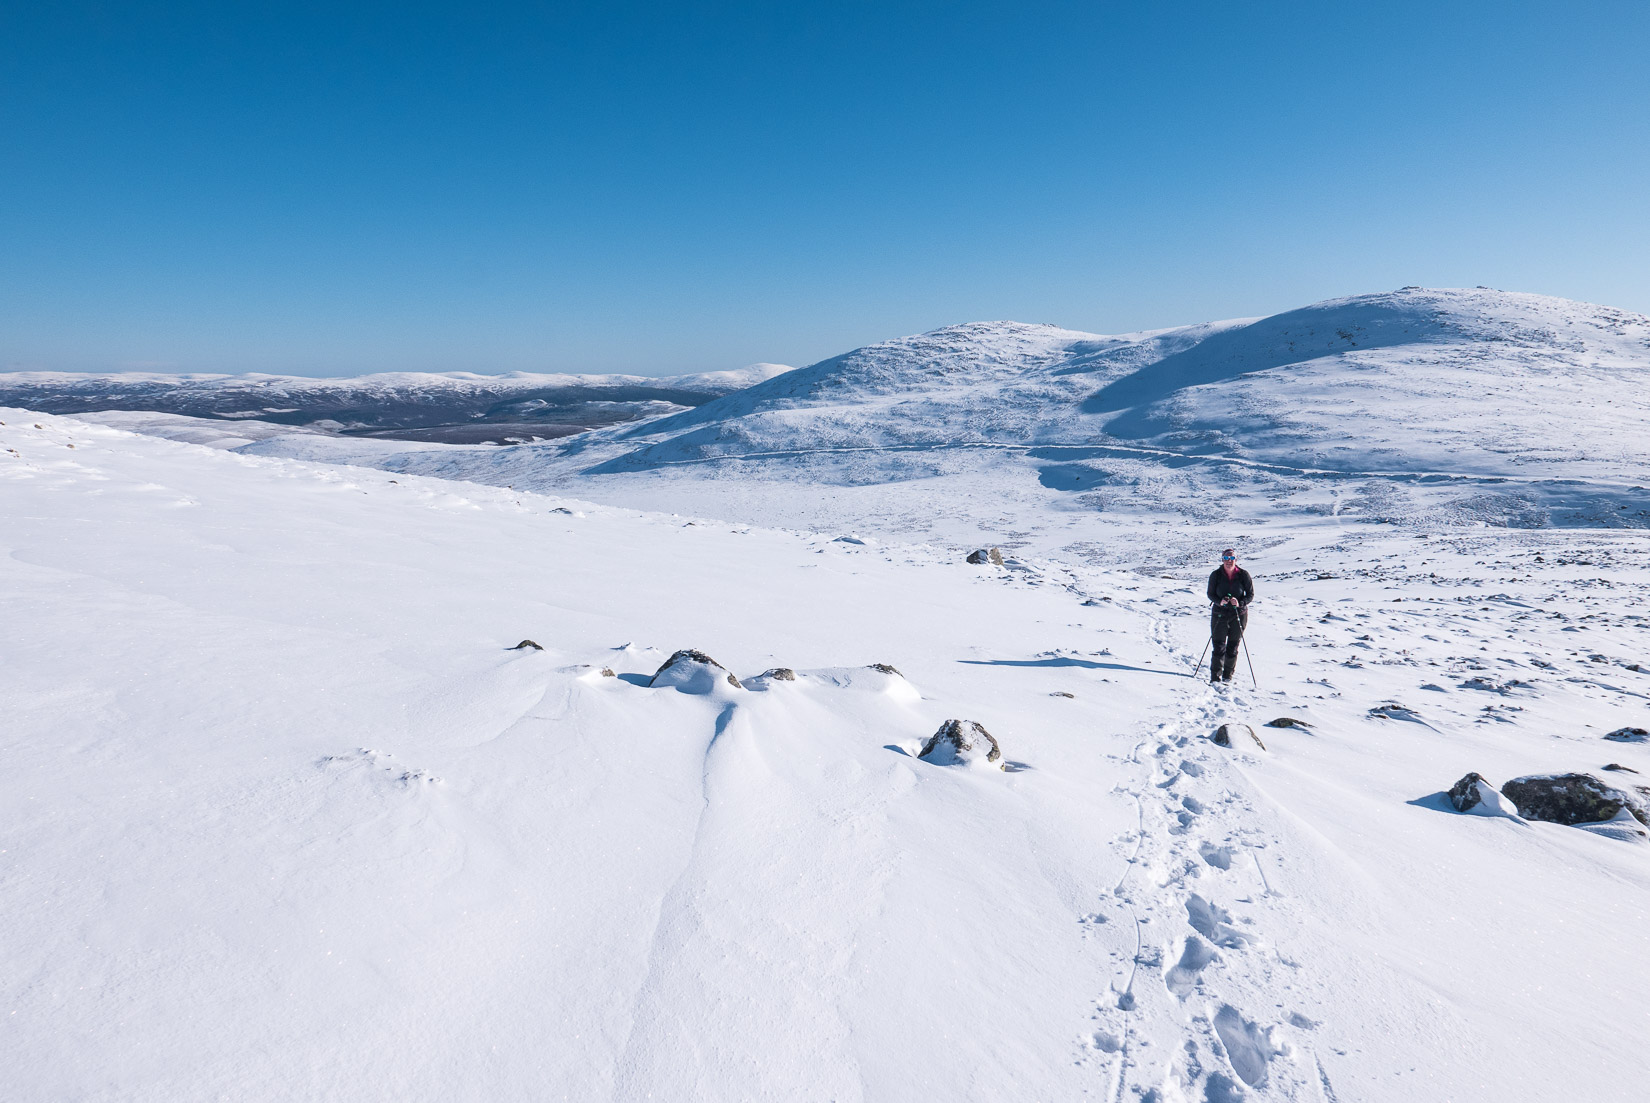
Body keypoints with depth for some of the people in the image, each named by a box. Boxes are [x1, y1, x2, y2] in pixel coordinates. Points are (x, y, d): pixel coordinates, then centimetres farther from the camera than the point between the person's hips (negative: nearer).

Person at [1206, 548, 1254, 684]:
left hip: (1239, 615, 1)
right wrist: (1219, 601, -18)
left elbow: (1251, 595, 0)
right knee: (1218, 646, -7)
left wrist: (1240, 603, -19)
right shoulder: (1216, 575, -5)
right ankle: (1215, 677, -4)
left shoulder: (1243, 575, -5)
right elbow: (1210, 594, 3)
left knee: (1233, 647, 8)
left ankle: (1228, 675, 23)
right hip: (1219, 613, -1)